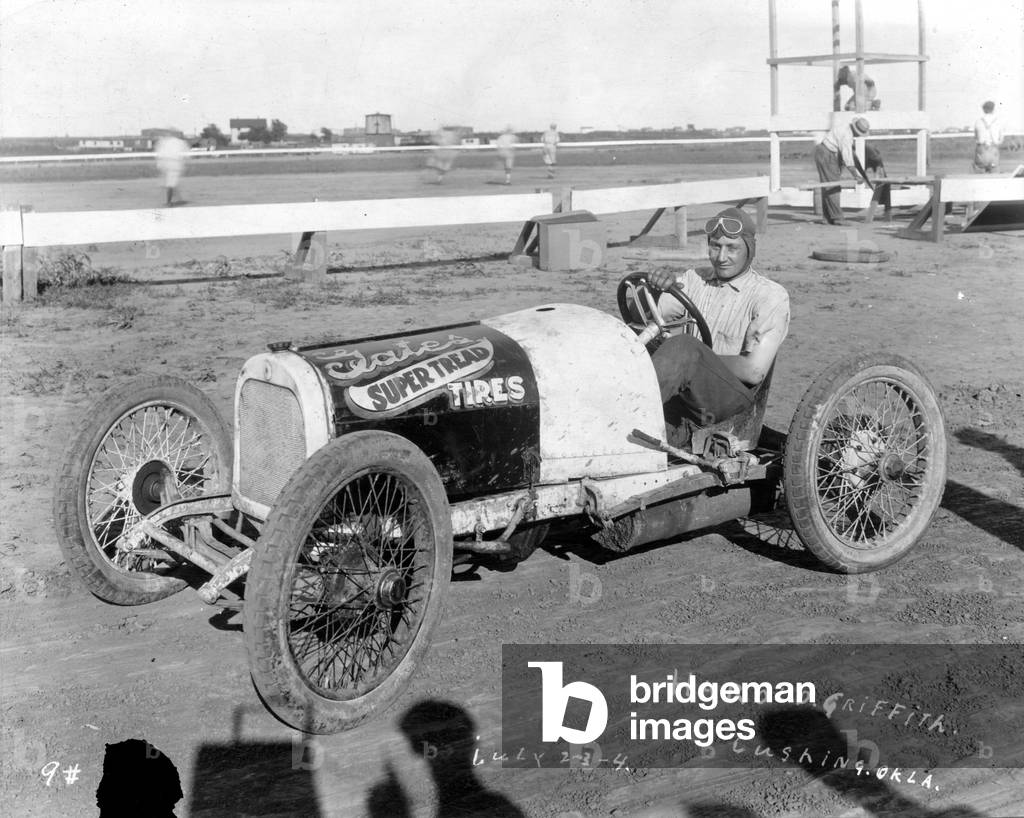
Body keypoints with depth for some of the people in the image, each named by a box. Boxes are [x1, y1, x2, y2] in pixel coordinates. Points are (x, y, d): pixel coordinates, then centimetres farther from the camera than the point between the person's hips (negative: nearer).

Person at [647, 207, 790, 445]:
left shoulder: (771, 296, 0)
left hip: (732, 395, -4)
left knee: (683, 347, -35)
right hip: (684, 398, 4)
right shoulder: (693, 280, 17)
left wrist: (700, 360, -8)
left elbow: (754, 371, -11)